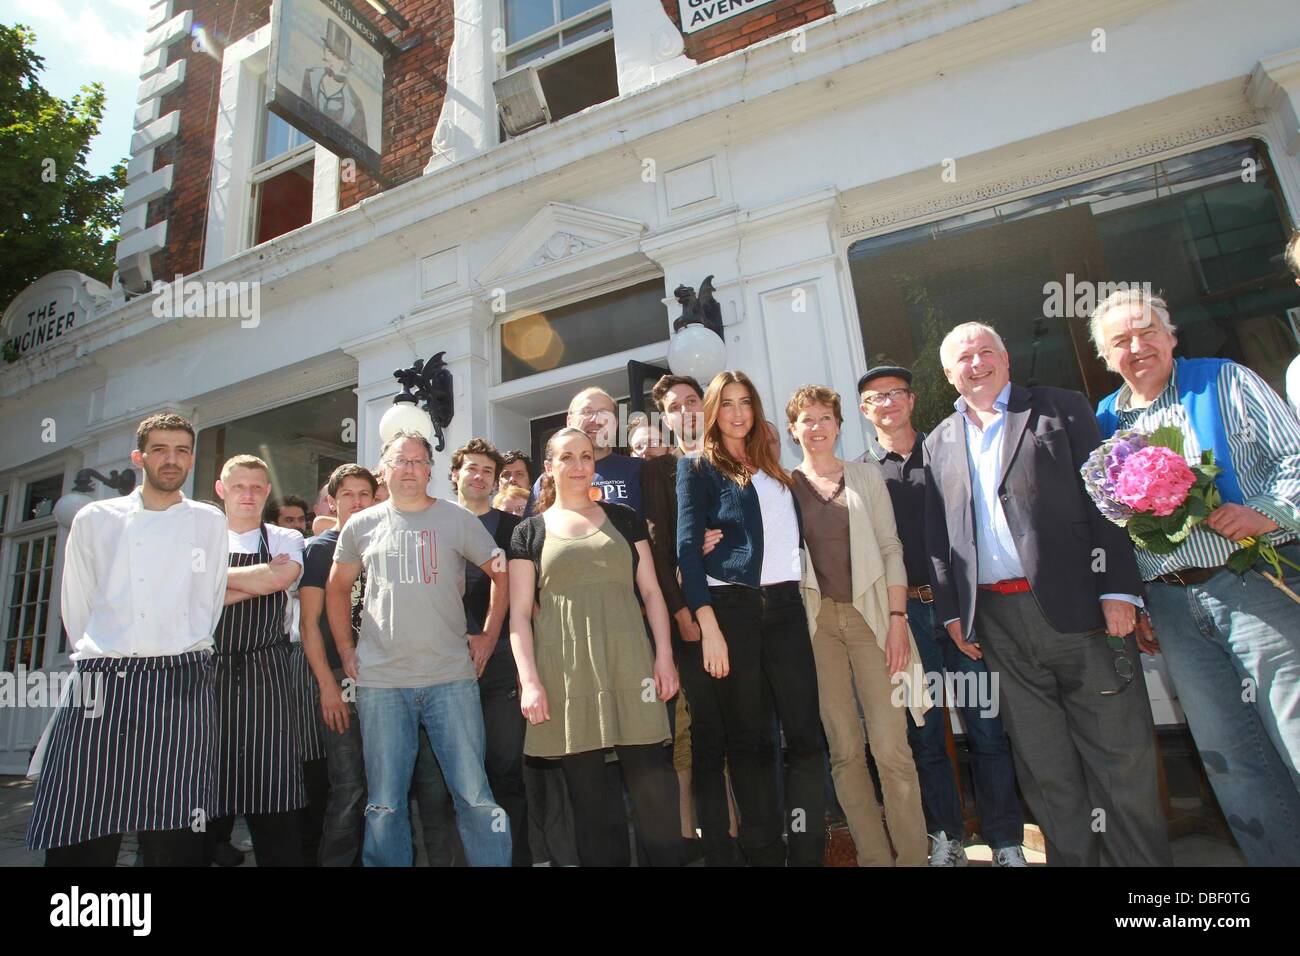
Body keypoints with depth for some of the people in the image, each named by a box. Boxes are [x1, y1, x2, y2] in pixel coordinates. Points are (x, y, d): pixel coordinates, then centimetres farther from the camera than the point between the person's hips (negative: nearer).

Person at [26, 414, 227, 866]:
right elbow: (75, 606, 14)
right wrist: (97, 663, 13)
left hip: (181, 689, -1)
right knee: (79, 842, 2)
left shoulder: (210, 523, 10)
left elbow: (210, 604, 11)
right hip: (100, 688, 1)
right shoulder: (95, 519, 11)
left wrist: (177, 656, 10)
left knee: (173, 840, 0)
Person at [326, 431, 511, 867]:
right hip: (379, 683, 2)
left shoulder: (457, 519, 1)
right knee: (384, 805, 11)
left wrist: (488, 636, 1)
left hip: (451, 679, -2)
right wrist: (345, 650, 11)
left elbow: (501, 573, 5)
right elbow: (337, 587, 19)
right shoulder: (361, 525, 8)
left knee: (475, 797, 2)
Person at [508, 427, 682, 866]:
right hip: (566, 673, 0)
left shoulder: (623, 519, 12)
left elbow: (651, 590, 10)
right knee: (585, 793, 7)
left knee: (654, 787, 0)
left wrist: (664, 655, 0)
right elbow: (519, 613, 3)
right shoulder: (529, 531, 8)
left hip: (628, 665, 1)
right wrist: (529, 680, -7)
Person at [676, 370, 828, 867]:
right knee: (748, 737, 4)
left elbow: (795, 534, 17)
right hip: (732, 607, -4)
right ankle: (763, 852, 17)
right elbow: (688, 547, -7)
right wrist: (708, 625, -15)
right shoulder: (697, 468, 3)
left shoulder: (773, 469, 19)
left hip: (785, 605, 5)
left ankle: (808, 851, 10)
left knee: (806, 732, 0)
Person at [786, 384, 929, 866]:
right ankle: (874, 855, 16)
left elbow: (891, 548, 3)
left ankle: (913, 854, 10)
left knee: (891, 746, -4)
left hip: (869, 613, 0)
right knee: (844, 749, 4)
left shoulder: (866, 475, 8)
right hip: (815, 618, 0)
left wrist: (897, 617, -5)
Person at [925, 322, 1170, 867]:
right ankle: (1071, 856, 24)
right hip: (998, 621, 3)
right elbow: (937, 537, 12)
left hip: (1075, 604, -2)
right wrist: (952, 611, 6)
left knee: (1120, 749, 4)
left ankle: (1141, 857, 21)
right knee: (1041, 761, 11)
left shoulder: (1060, 409, 6)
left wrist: (1117, 590, -10)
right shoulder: (938, 444, 14)